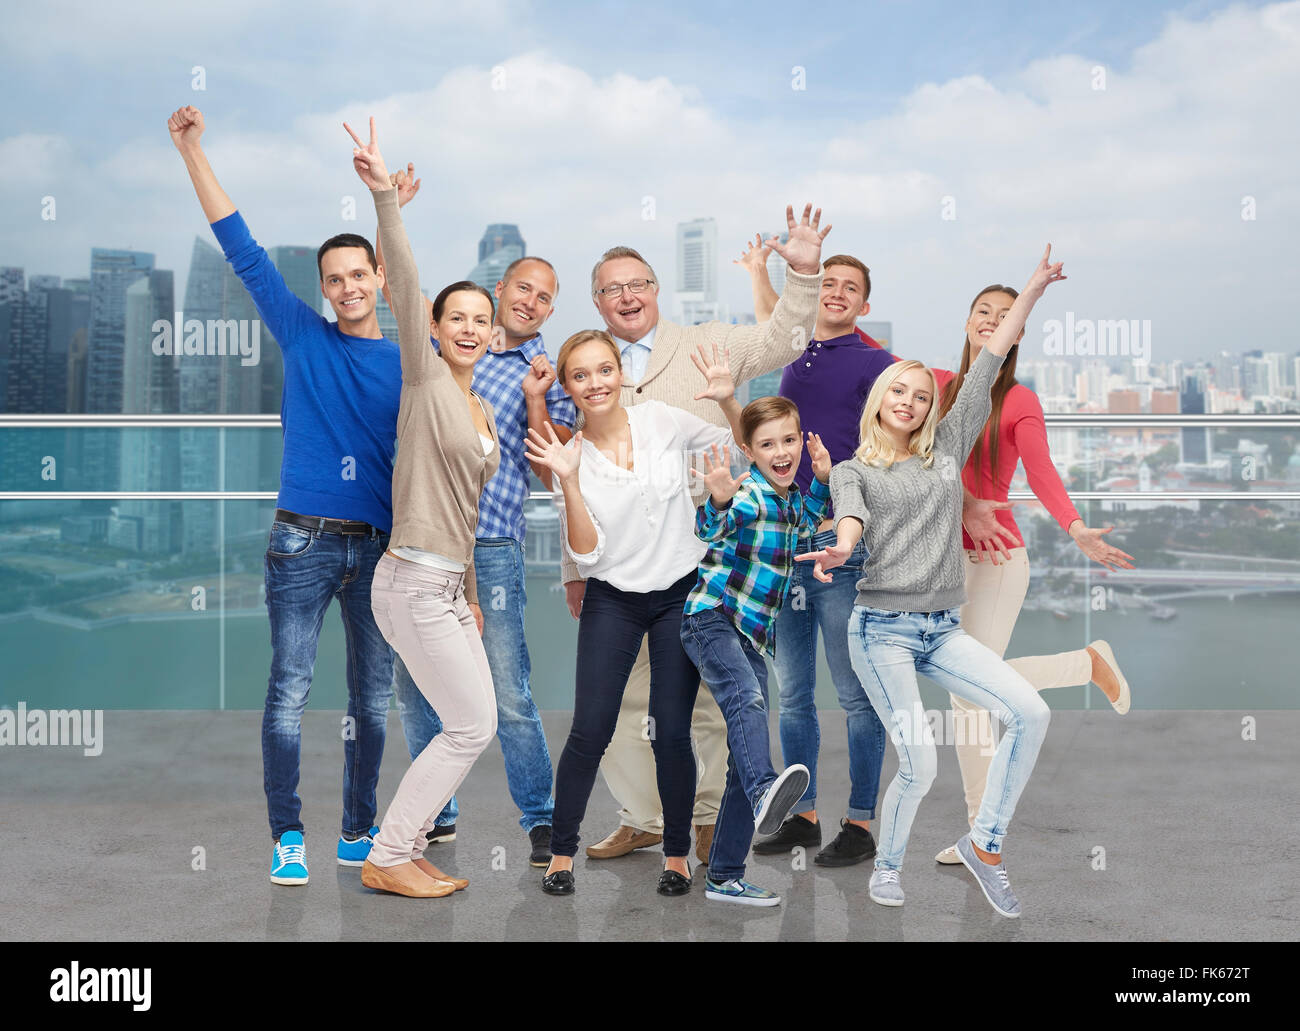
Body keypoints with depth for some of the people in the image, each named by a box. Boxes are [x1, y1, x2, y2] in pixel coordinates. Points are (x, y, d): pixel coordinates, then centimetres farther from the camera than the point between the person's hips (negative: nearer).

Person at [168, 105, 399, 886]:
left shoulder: (409, 362, 8)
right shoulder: (303, 337, 6)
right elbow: (242, 248, 5)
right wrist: (193, 152, 3)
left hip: (380, 546, 2)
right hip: (304, 541, -2)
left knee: (373, 697, 8)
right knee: (290, 690, -4)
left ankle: (359, 832, 21)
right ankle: (288, 837, 6)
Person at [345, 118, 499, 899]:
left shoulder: (483, 411, 16)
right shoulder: (425, 379, -6)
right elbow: (404, 285, -19)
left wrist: (471, 595, 20)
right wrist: (385, 197, -30)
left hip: (448, 584, 8)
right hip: (415, 580, -8)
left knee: (470, 726, 10)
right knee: (474, 726, -4)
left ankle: (407, 845, 21)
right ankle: (387, 857, 8)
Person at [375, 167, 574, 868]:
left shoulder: (548, 374, 5)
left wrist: (535, 402, -14)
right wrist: (392, 206, 9)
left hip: (490, 548, -4)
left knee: (510, 697, -5)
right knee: (413, 689, 10)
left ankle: (541, 820, 8)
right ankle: (437, 813, 24)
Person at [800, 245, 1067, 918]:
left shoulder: (947, 448, 13)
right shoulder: (851, 470, 5)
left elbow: (988, 365, 10)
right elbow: (850, 516, -18)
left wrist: (1034, 289, 10)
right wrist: (838, 549, -42)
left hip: (942, 630, 4)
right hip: (882, 628, -4)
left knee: (1031, 713, -16)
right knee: (918, 765, -15)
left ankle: (984, 844, 0)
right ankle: (887, 864, 12)